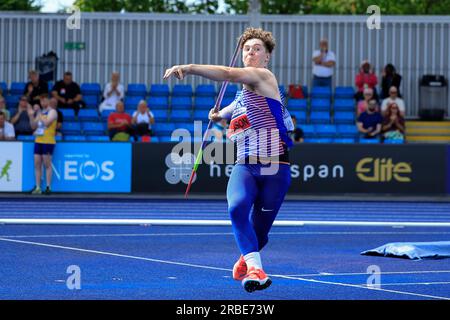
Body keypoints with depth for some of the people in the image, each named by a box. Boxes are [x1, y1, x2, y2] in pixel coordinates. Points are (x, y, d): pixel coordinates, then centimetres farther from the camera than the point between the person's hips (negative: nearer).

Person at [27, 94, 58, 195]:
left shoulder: (52, 112, -4)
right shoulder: (40, 112, 18)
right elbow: (33, 126, 17)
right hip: (38, 141, 7)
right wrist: (31, 115, 4)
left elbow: (46, 123, -19)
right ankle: (37, 188, 6)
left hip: (48, 141, -7)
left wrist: (39, 113, -15)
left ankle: (48, 187, -3)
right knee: (37, 165, 4)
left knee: (47, 165, -5)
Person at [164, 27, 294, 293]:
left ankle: (245, 261, 37)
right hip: (245, 167, 5)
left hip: (275, 169, -5)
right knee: (237, 207, -28)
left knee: (259, 231, 4)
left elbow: (229, 74, -26)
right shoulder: (243, 91, 15)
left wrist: (189, 68, -35)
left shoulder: (264, 77, -7)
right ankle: (255, 269, -33)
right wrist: (220, 114, 25)